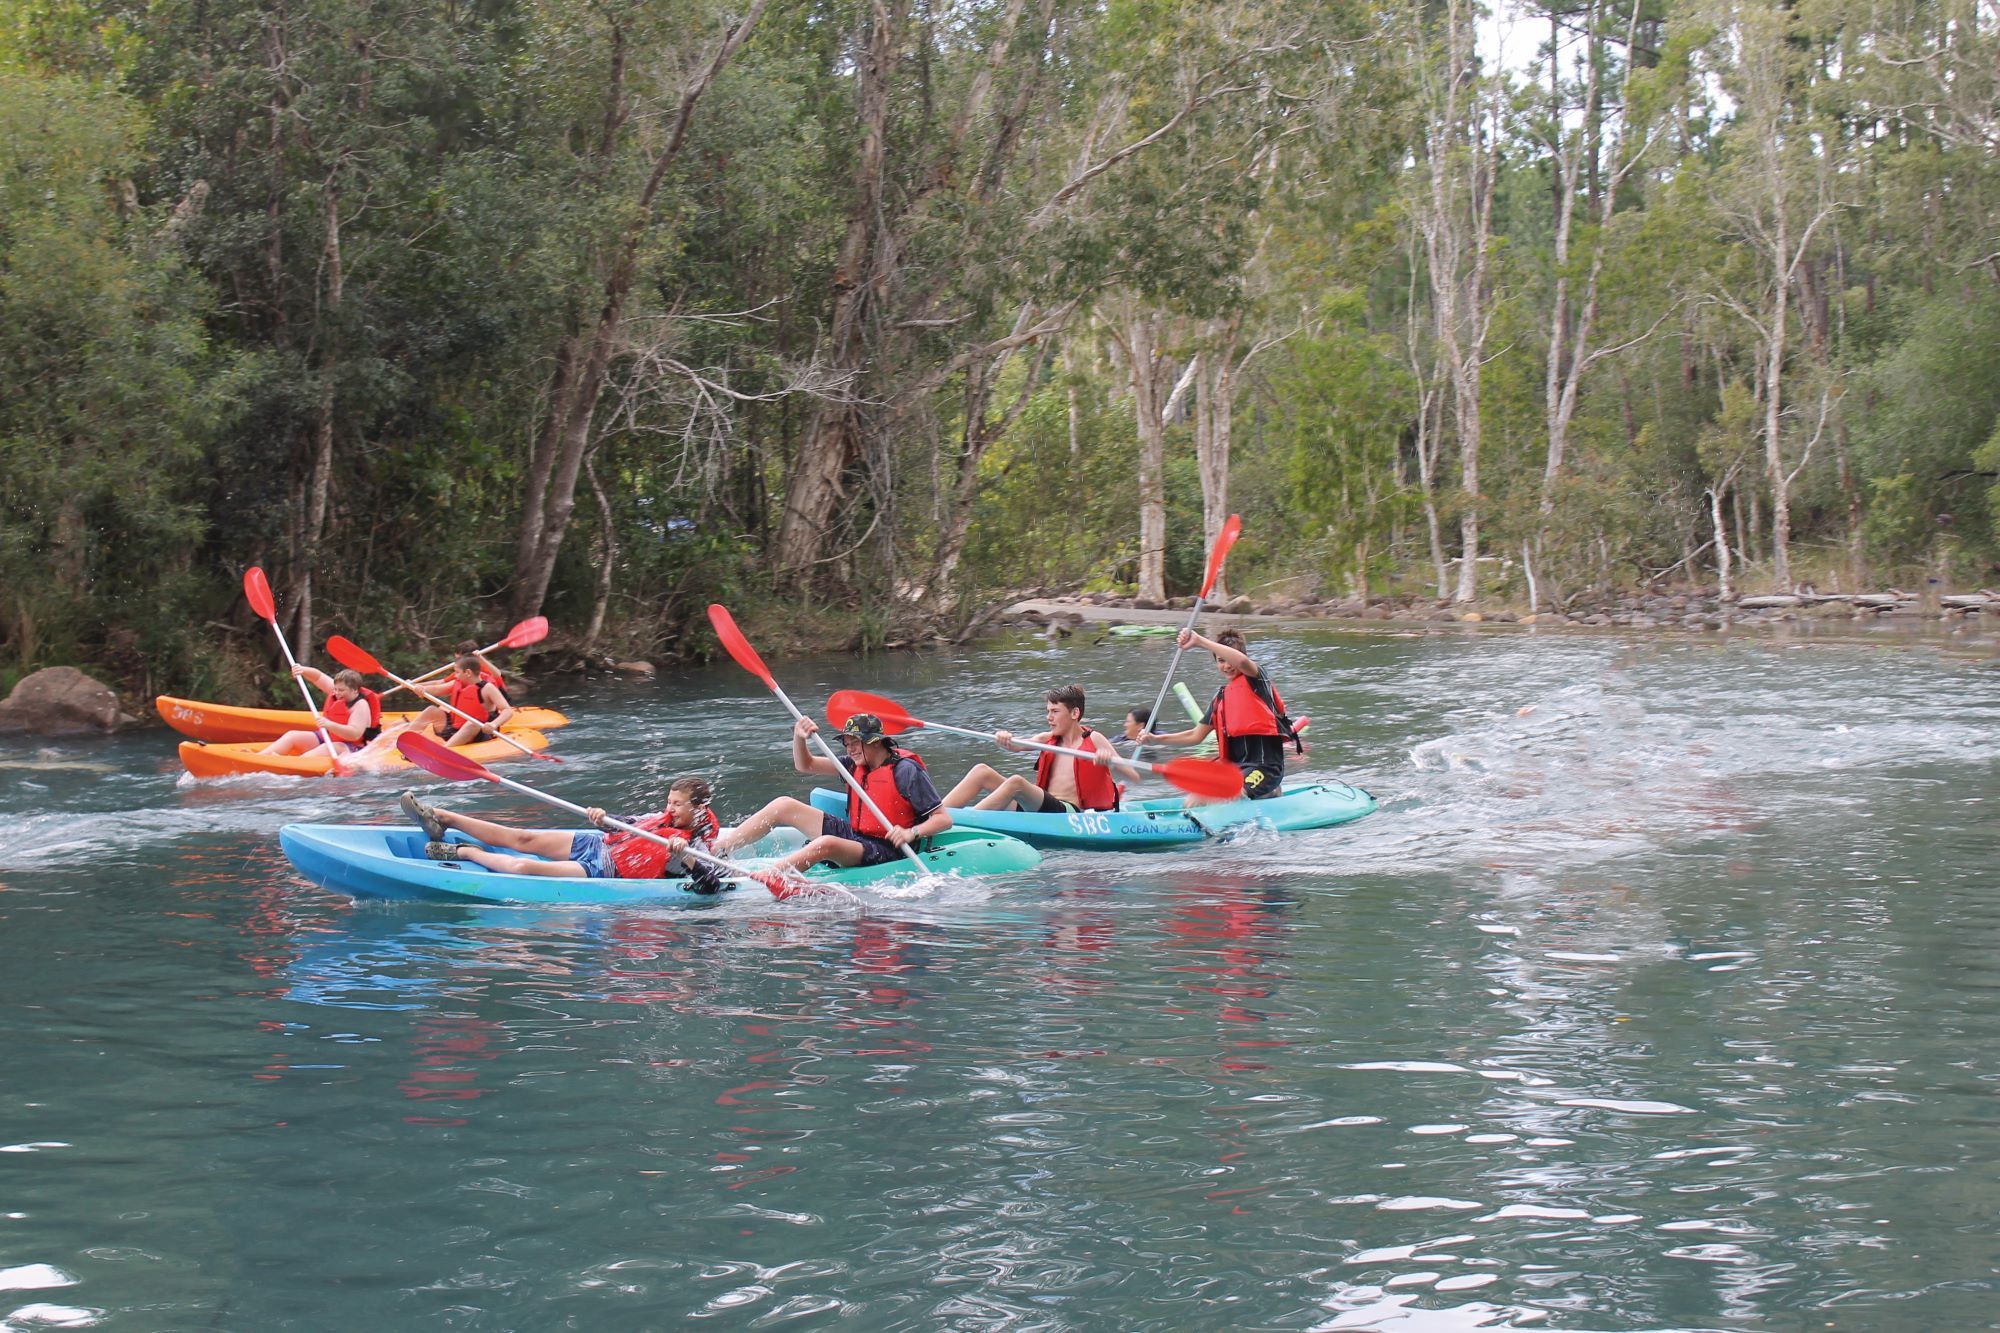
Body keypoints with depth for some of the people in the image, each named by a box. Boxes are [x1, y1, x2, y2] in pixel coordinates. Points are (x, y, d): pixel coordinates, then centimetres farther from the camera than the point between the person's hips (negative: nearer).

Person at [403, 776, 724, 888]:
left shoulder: (697, 849, -12)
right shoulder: (665, 819, 11)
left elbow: (712, 882, -29)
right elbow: (624, 825, 21)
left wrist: (685, 857, -45)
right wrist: (601, 818, 0)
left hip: (601, 871, -8)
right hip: (597, 844, 8)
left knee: (522, 867, -22)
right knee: (522, 838, 2)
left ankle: (463, 852, -2)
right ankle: (440, 818, 6)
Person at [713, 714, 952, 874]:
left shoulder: (906, 771, -12)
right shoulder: (856, 766, 11)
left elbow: (944, 819, -14)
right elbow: (805, 765, 16)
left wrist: (911, 833, -31)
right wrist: (799, 737, -5)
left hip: (883, 853, -9)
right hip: (853, 835, 9)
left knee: (826, 844, -38)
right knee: (784, 806, 1)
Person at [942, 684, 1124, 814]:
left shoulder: (1093, 740, 3)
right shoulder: (1048, 739, 20)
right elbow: (1017, 746, 4)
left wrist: (1109, 758, -29)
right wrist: (1005, 739, -20)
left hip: (1068, 813, -7)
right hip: (1042, 808, 7)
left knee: (1016, 781, -32)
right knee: (982, 771, -5)